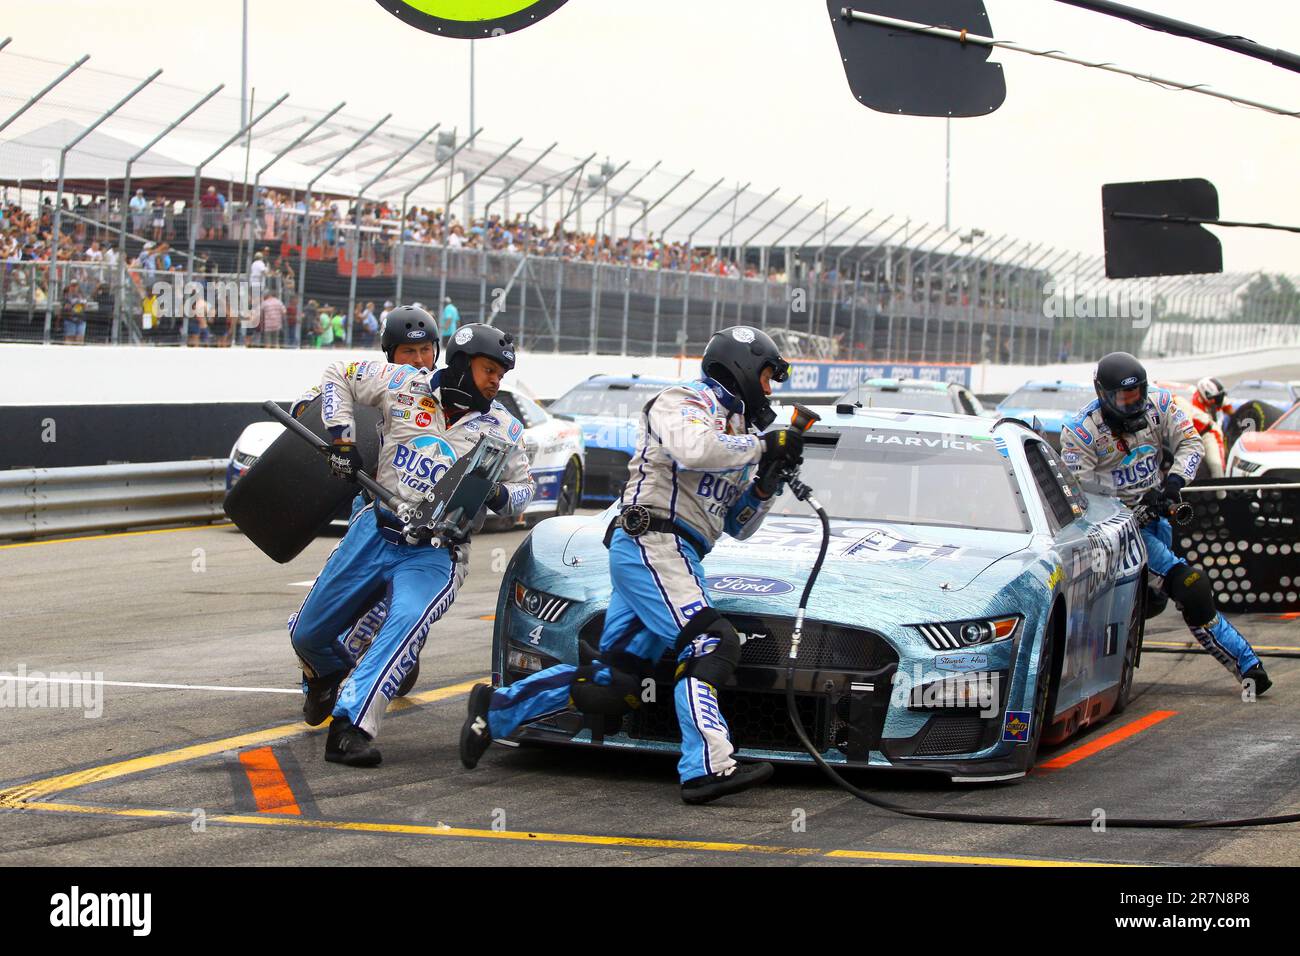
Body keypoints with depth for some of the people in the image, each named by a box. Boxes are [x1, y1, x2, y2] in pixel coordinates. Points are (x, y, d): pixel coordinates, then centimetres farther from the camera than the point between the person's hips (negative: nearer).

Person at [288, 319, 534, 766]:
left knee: (406, 624, -32)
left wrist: (501, 496, -14)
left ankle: (351, 725, -37)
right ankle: (326, 677, 45)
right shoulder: (406, 385, -1)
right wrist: (341, 436, -4)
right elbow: (339, 374, 8)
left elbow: (524, 487, 10)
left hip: (434, 555, -2)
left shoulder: (502, 427, 2)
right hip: (375, 532, 2)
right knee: (307, 634, 9)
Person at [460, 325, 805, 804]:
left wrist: (766, 485, 9)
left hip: (668, 555, 9)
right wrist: (763, 445, -14)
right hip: (652, 541, -9)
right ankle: (708, 768, -33)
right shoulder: (683, 403, 0)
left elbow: (738, 525, 27)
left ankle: (495, 709, 10)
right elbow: (692, 450, -25)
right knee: (710, 646, -23)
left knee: (611, 684, 4)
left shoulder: (734, 429, 26)